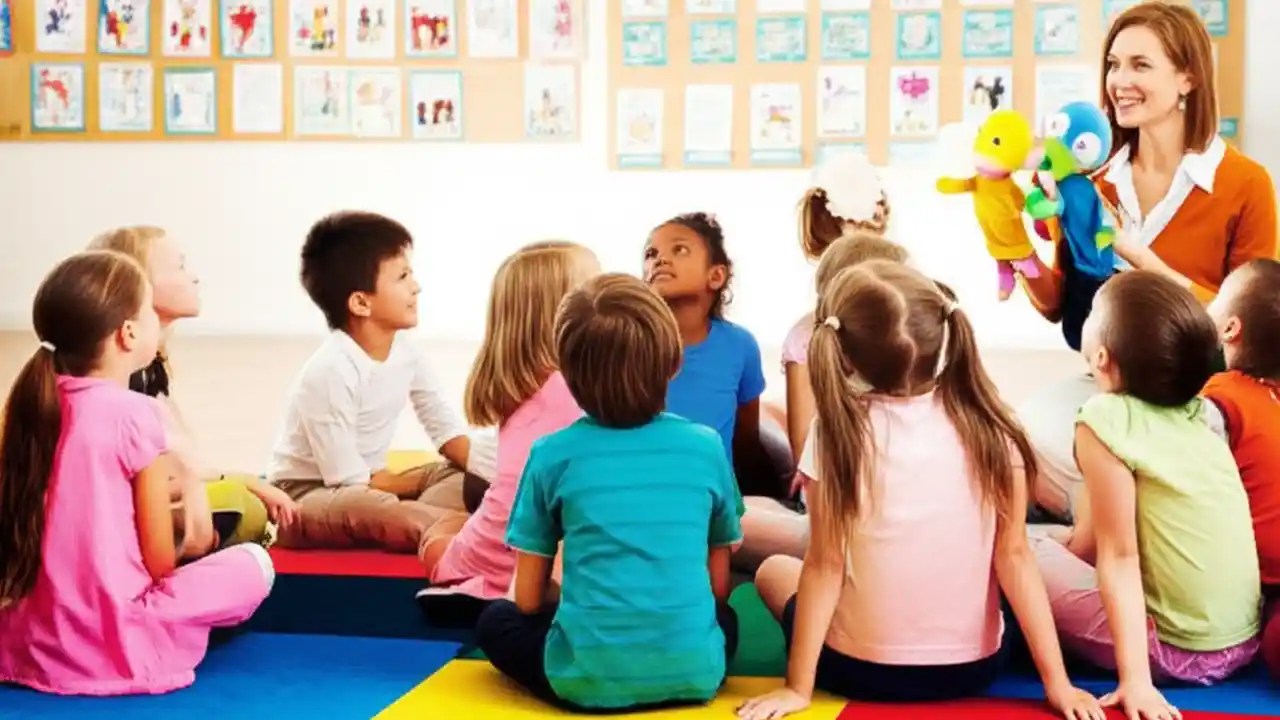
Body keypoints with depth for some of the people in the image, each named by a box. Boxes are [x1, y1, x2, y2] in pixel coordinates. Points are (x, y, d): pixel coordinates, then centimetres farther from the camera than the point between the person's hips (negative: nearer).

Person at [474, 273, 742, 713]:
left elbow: (528, 598, 5)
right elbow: (720, 586, 10)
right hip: (695, 673, 2)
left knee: (496, 621, 26)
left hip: (588, 679, -2)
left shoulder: (551, 455, -2)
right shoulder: (706, 446, 2)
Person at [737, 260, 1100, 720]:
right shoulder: (988, 428, -10)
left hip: (861, 670, -3)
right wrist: (1056, 681, -2)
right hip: (974, 668, 3)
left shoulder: (840, 430, -17)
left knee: (773, 570, 25)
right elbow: (1014, 558, -9)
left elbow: (825, 565, -13)